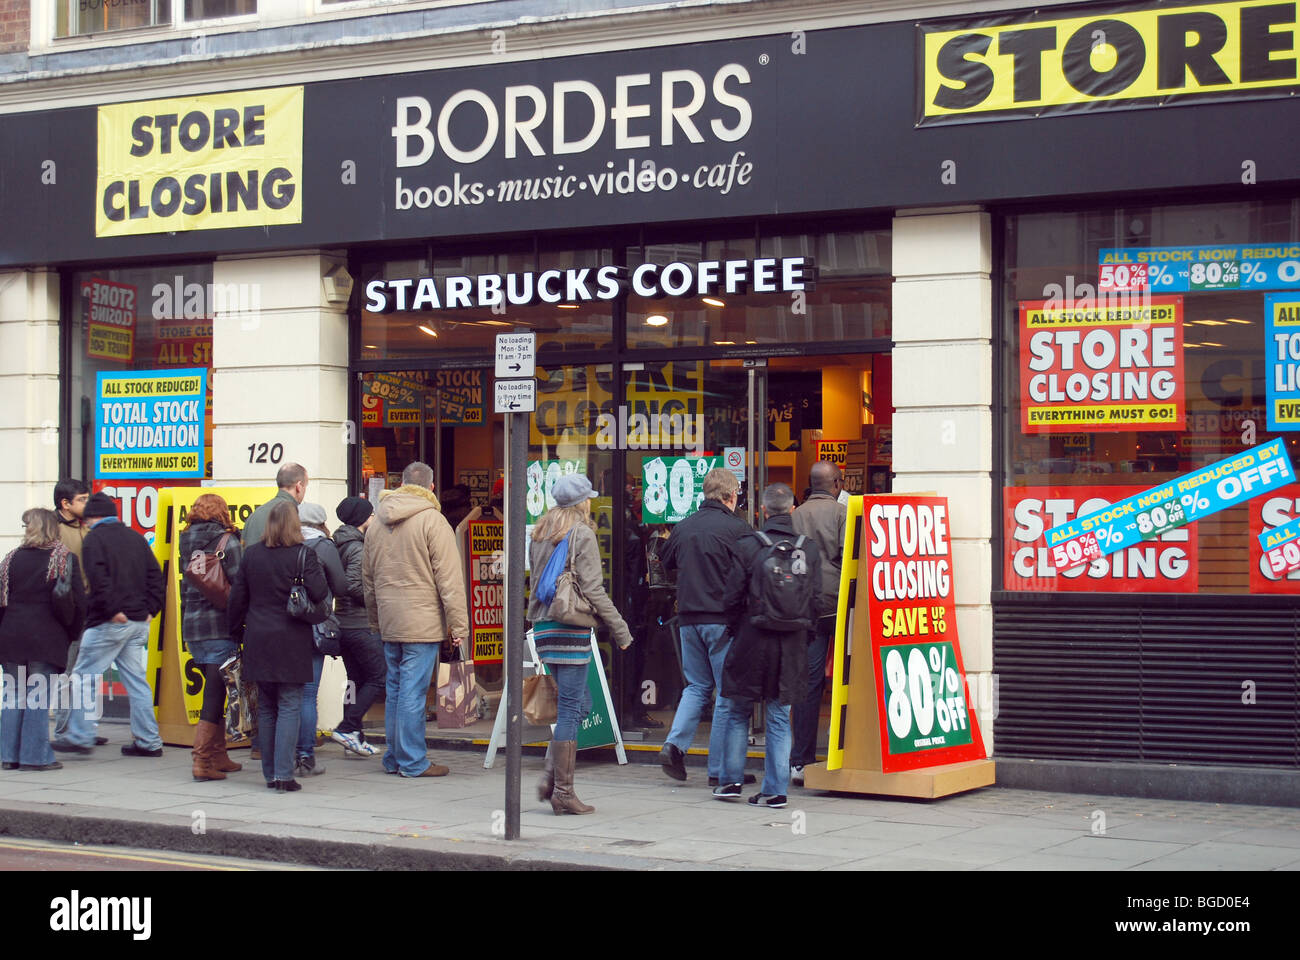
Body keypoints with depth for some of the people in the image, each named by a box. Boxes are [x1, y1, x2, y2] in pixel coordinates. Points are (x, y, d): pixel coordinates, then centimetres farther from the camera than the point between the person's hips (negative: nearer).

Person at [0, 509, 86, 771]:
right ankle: (35, 756, -1)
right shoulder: (66, 559, -2)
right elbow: (79, 602, -5)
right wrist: (71, 635, 8)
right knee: (39, 695, -1)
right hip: (47, 639, -3)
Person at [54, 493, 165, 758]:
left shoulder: (94, 539, -5)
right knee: (136, 680, 9)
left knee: (84, 676, 2)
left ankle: (80, 736, 1)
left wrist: (113, 610, -18)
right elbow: (155, 575, 12)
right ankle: (148, 741, 8)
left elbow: (98, 579, -18)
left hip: (110, 623, -7)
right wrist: (150, 609, 8)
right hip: (139, 622, 7)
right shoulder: (136, 537, 15)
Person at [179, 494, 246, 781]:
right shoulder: (226, 541, -6)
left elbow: (186, 587, 15)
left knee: (214, 691, 16)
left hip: (192, 626, 6)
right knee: (215, 693, -5)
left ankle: (218, 756, 20)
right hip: (219, 626, -6)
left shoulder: (187, 544, 11)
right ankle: (203, 760, -8)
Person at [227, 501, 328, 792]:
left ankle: (270, 773, 15)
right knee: (289, 707, -2)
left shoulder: (251, 554, 6)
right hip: (292, 643, -4)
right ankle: (284, 775, -8)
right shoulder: (303, 555, -8)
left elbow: (237, 598, 9)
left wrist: (237, 632, 19)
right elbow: (319, 593, -14)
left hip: (258, 641, 4)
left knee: (266, 708, 12)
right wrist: (318, 571, 5)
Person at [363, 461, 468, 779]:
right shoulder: (432, 520, -9)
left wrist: (375, 620, 27)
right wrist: (458, 625, -10)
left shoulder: (377, 524, 13)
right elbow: (449, 578, -12)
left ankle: (394, 758, 20)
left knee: (394, 689, 14)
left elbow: (368, 578, 20)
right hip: (422, 622, -6)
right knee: (413, 691, -4)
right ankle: (412, 761, -1)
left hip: (389, 624, 6)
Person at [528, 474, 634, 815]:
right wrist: (620, 630, -7)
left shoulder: (539, 535, 13)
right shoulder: (582, 535, -8)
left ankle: (551, 776, 6)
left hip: (543, 629, 7)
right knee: (570, 710, -3)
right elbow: (593, 590, -12)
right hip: (571, 631, -7)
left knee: (576, 705, 16)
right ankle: (563, 792, -1)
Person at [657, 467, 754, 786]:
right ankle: (719, 769, 3)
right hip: (724, 618, -5)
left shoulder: (683, 527, 7)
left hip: (688, 618, 5)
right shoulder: (736, 528, -11)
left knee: (697, 685, 18)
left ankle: (675, 745, 1)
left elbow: (666, 564, 22)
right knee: (728, 692, 2)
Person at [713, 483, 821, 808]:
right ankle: (775, 790, 7)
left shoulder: (749, 546, -8)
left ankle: (730, 781, 18)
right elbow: (816, 601, 3)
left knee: (738, 712, 13)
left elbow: (732, 596, -5)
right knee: (780, 718, 8)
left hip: (753, 639, -2)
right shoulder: (810, 549, 0)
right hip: (792, 645, 2)